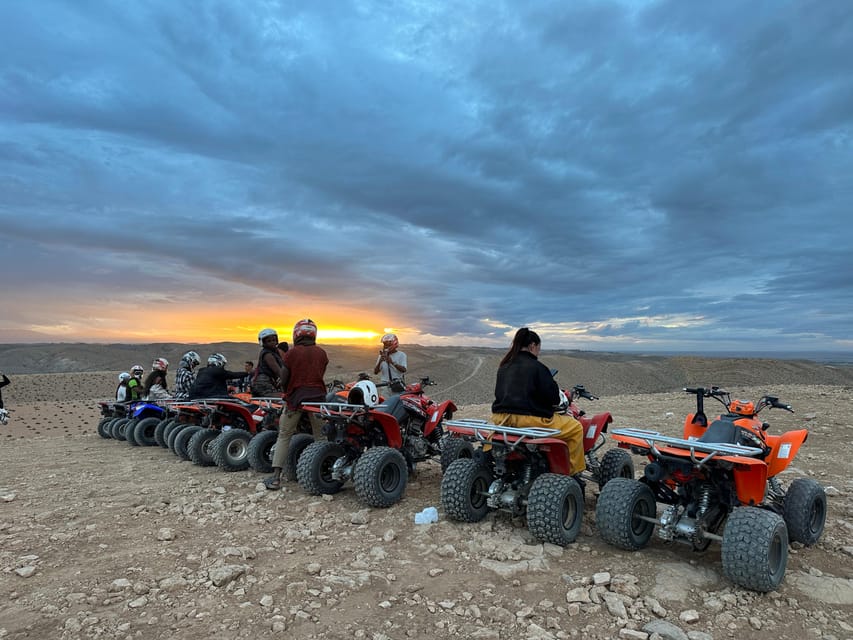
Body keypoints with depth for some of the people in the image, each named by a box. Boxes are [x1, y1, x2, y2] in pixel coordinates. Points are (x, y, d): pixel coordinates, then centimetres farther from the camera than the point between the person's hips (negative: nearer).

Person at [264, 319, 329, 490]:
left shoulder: (291, 353, -4)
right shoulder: (321, 353, 3)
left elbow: (284, 380, -2)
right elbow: (320, 375, 10)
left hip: (296, 398, -1)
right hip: (317, 397, 1)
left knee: (284, 436, 8)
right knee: (321, 437, 12)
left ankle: (275, 477, 3)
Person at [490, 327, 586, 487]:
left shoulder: (504, 366, 12)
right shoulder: (537, 367, -8)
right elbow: (553, 397, -8)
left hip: (501, 418, 7)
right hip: (530, 419, -7)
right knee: (575, 427, 8)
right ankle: (572, 472, 13)